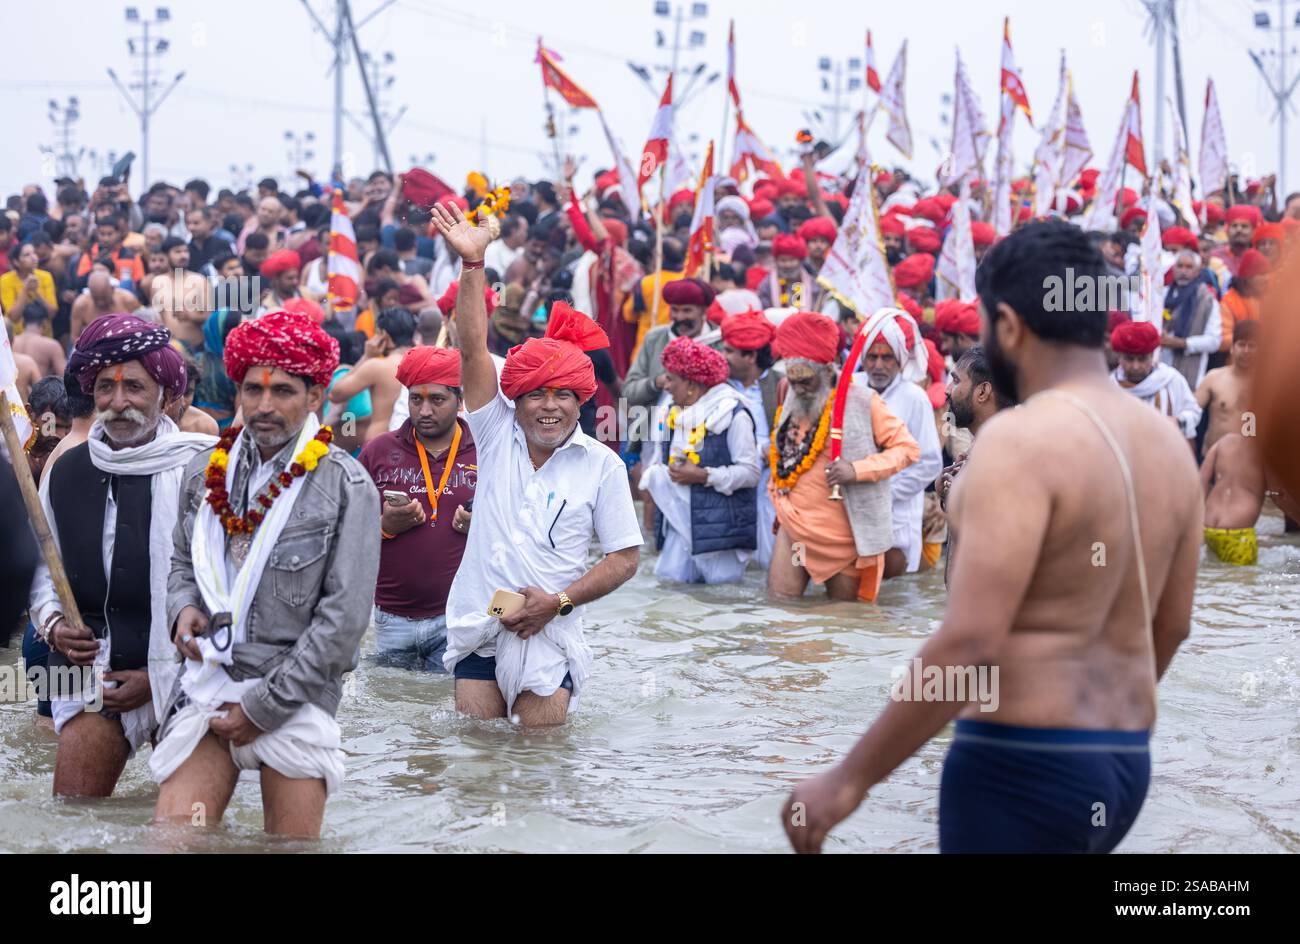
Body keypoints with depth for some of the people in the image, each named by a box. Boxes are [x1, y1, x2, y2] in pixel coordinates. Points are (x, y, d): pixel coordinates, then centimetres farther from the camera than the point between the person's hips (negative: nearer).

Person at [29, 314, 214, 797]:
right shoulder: (66, 472, 8)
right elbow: (42, 566, 22)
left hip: (182, 676, -3)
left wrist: (160, 676, -8)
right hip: (91, 665, 3)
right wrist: (52, 624, 1)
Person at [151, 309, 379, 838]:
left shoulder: (346, 486, -7)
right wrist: (183, 606, -1)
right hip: (208, 681, 3)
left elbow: (345, 617, -10)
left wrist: (263, 707, -10)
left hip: (296, 694, -3)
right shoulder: (206, 471, 7)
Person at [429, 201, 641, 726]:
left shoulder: (602, 465, 0)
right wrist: (473, 264, -14)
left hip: (549, 635, -2)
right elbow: (472, 349, -5)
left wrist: (559, 601, -11)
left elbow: (625, 558, 1)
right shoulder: (498, 434, 5)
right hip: (477, 626, 2)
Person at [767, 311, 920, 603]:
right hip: (794, 528, 5)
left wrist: (857, 469, -23)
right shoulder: (792, 403, 7)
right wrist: (778, 489, 12)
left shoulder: (861, 401, -10)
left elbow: (907, 448, -11)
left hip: (844, 534, -5)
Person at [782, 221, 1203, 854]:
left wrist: (849, 778, -16)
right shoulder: (1167, 444, 8)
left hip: (1022, 767, -9)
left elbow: (970, 644, -23)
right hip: (1121, 765, 9)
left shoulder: (1022, 440, -18)